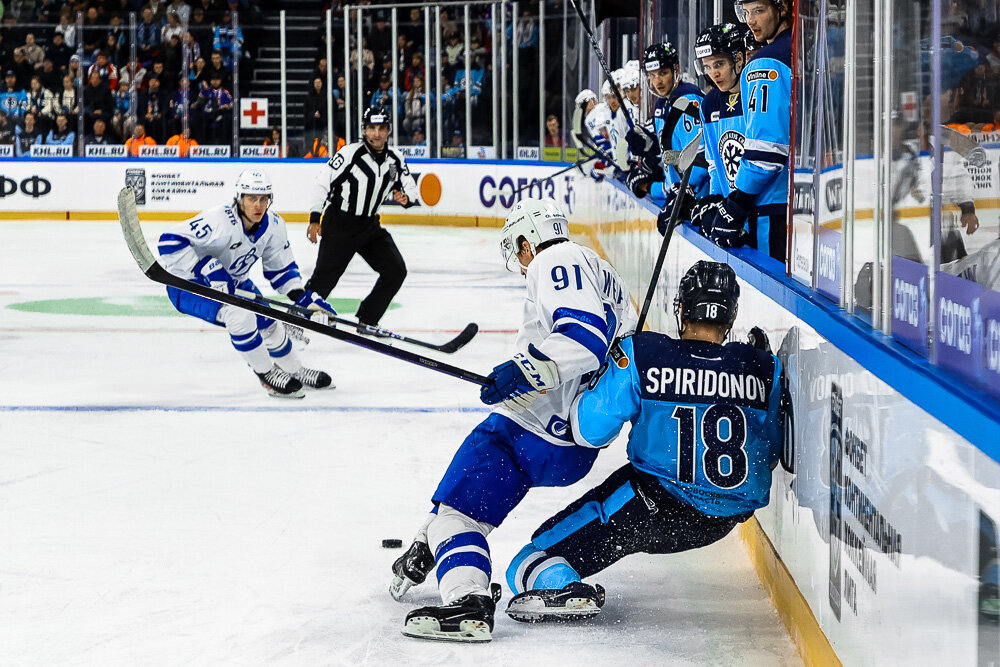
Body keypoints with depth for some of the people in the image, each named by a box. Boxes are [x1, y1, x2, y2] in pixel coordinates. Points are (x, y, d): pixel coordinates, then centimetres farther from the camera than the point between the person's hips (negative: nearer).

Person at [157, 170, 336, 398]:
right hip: (189, 286, -7)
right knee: (239, 315, -29)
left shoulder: (274, 226, -9)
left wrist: (303, 298, -9)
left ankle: (297, 371, 34)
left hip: (233, 283, 7)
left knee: (269, 324, 6)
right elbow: (170, 242, -36)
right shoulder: (220, 220, -33)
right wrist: (208, 269, -40)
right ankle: (267, 373, -10)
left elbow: (282, 267, 5)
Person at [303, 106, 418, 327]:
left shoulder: (395, 159, 2)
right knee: (324, 279, -9)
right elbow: (322, 182, -14)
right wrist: (315, 220, -18)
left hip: (369, 225, 6)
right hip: (338, 225, -6)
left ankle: (367, 321, 10)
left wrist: (405, 198, -14)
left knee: (396, 271, -1)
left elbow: (410, 187, 12)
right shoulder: (350, 153, -16)